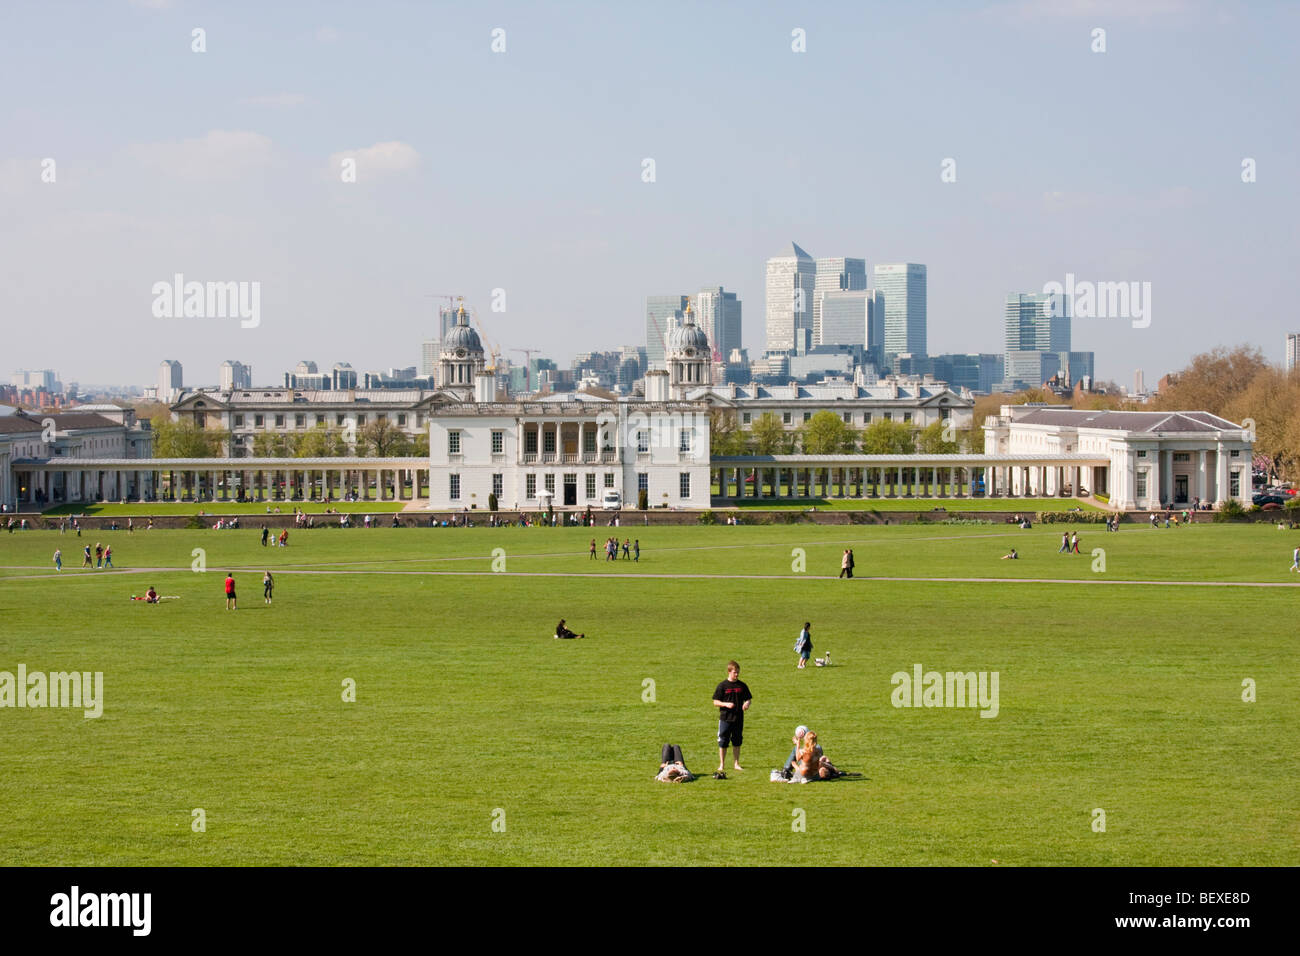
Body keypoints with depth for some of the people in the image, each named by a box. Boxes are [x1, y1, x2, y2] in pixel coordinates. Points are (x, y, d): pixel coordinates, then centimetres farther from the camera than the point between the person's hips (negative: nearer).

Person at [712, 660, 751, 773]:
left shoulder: (742, 686, 5)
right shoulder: (722, 686, -4)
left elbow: (748, 699, 12)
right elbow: (715, 702, -3)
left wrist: (747, 704, -11)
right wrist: (726, 704, -20)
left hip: (738, 718, 3)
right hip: (725, 718, -3)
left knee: (737, 742, 9)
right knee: (723, 742, 1)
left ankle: (736, 763, 19)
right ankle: (721, 764, 11)